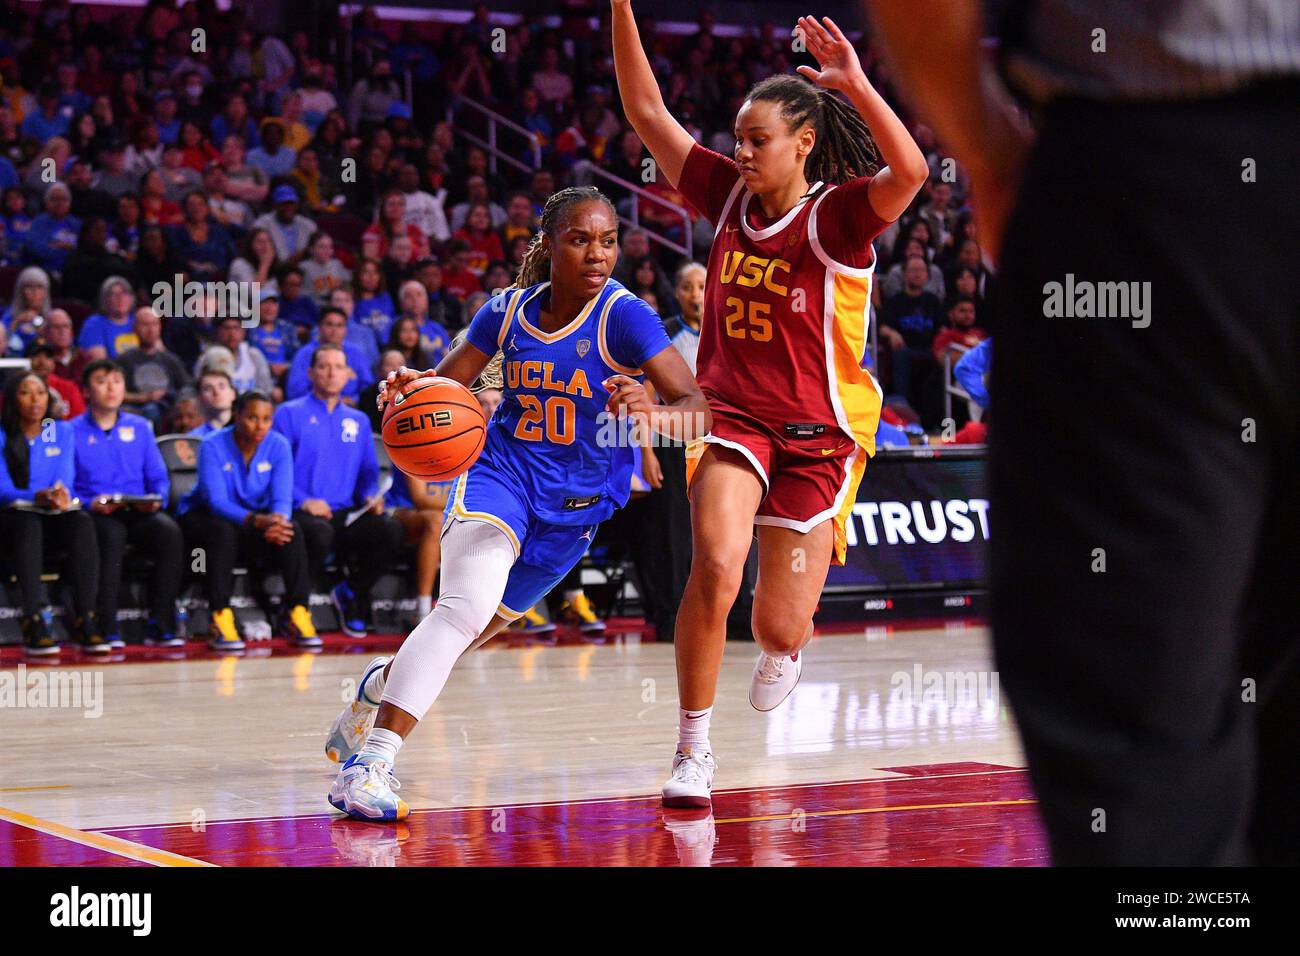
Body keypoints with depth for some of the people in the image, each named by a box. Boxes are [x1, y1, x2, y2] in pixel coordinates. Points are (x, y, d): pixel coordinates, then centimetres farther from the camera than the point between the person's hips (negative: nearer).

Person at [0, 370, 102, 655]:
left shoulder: (62, 431, 12)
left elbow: (66, 479, 0)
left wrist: (60, 495, -25)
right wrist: (39, 497, -28)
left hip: (55, 518, 3)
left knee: (82, 522, -32)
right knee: (29, 524, -38)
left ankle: (86, 619, -39)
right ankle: (32, 622, -46)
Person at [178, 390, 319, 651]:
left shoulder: (278, 445, -9)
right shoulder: (213, 446, -19)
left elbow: (282, 498, -15)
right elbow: (217, 501, -29)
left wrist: (277, 521, -40)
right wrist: (258, 521, -45)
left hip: (258, 515, 3)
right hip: (205, 515, -3)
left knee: (292, 529, -26)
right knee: (224, 531, -37)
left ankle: (297, 614, -27)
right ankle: (221, 620, -38)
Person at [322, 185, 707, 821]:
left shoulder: (624, 317, -18)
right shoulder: (509, 310, -7)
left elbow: (699, 406, -26)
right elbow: (447, 385, 5)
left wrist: (652, 415, -49)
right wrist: (410, 388, -20)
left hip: (578, 501, 1)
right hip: (502, 469, -1)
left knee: (480, 624, 16)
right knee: (469, 604, -27)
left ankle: (383, 684, 48)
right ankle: (371, 761, -28)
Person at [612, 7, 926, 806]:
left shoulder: (836, 215, -11)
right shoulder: (729, 196, 2)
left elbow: (909, 172, -32)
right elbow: (647, 113, 4)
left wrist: (855, 84, -38)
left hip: (818, 438, -2)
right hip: (734, 419, 3)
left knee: (780, 630, 0)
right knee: (714, 568, -25)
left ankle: (785, 649, 42)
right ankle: (694, 750, -13)